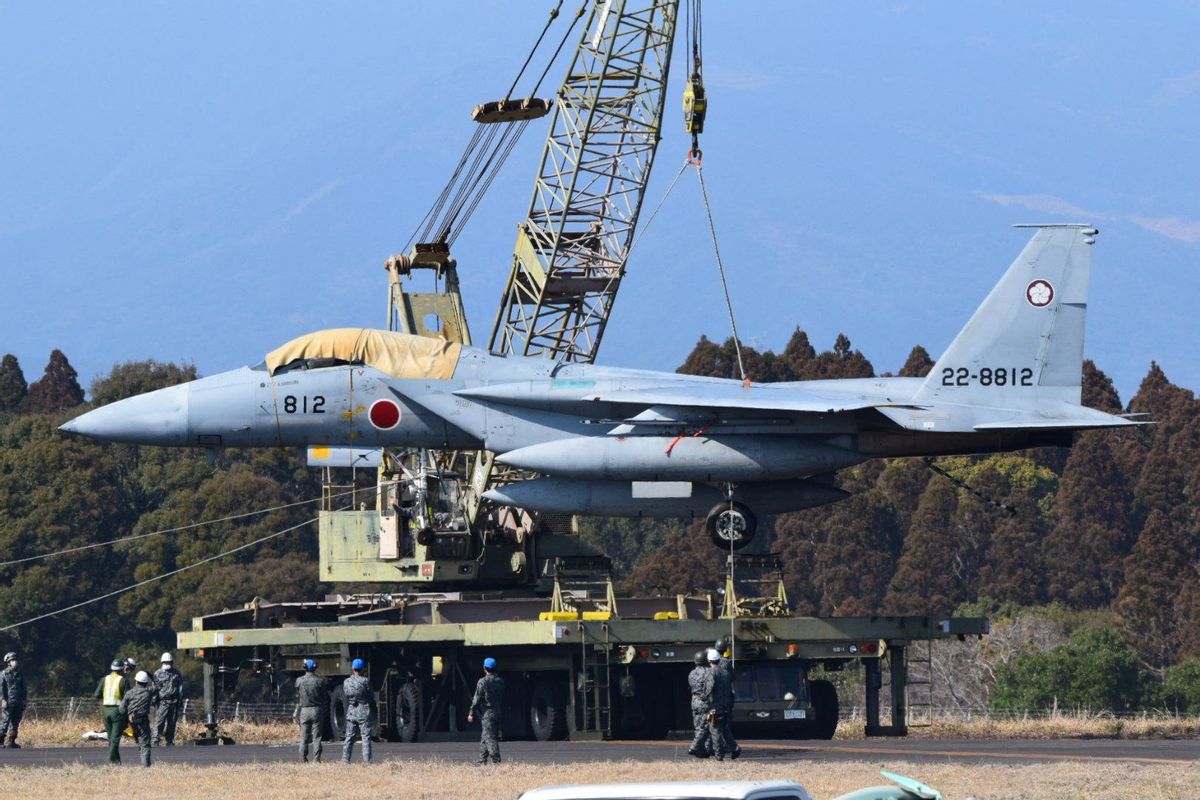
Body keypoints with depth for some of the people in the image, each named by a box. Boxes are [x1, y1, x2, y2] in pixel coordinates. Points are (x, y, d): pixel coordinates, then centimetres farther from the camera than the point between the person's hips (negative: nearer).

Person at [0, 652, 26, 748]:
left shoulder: (19, 674, 15)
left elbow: (23, 689, 19)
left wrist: (23, 701, 13)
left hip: (18, 703, 5)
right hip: (8, 702, -5)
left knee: (15, 722, 4)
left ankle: (11, 741, 9)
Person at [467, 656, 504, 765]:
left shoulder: (483, 682, -12)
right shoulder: (500, 681, 8)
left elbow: (477, 699, -11)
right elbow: (502, 698, 15)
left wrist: (471, 713, -7)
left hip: (486, 713, -7)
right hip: (497, 712, 7)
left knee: (489, 738, -7)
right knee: (484, 737, 15)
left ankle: (496, 760, -14)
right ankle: (482, 761, 18)